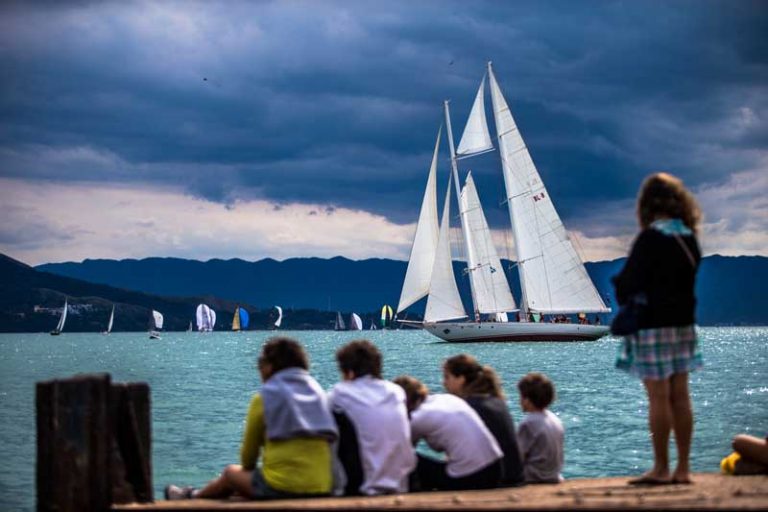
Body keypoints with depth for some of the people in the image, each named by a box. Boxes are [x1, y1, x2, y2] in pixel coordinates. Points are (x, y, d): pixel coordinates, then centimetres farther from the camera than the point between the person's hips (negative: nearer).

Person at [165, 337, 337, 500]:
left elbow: (247, 458, 5)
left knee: (231, 472, 24)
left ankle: (192, 497, 47)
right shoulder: (318, 392, 10)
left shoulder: (264, 398, -2)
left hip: (280, 488, -5)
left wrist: (247, 468, 28)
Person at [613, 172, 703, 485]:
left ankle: (661, 468, 0)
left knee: (658, 397, -4)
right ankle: (682, 469, 10)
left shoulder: (650, 238, -13)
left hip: (653, 324, -7)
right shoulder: (689, 238, 8)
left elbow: (629, 283, -13)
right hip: (683, 324, 7)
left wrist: (619, 284, 8)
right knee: (680, 395, 7)